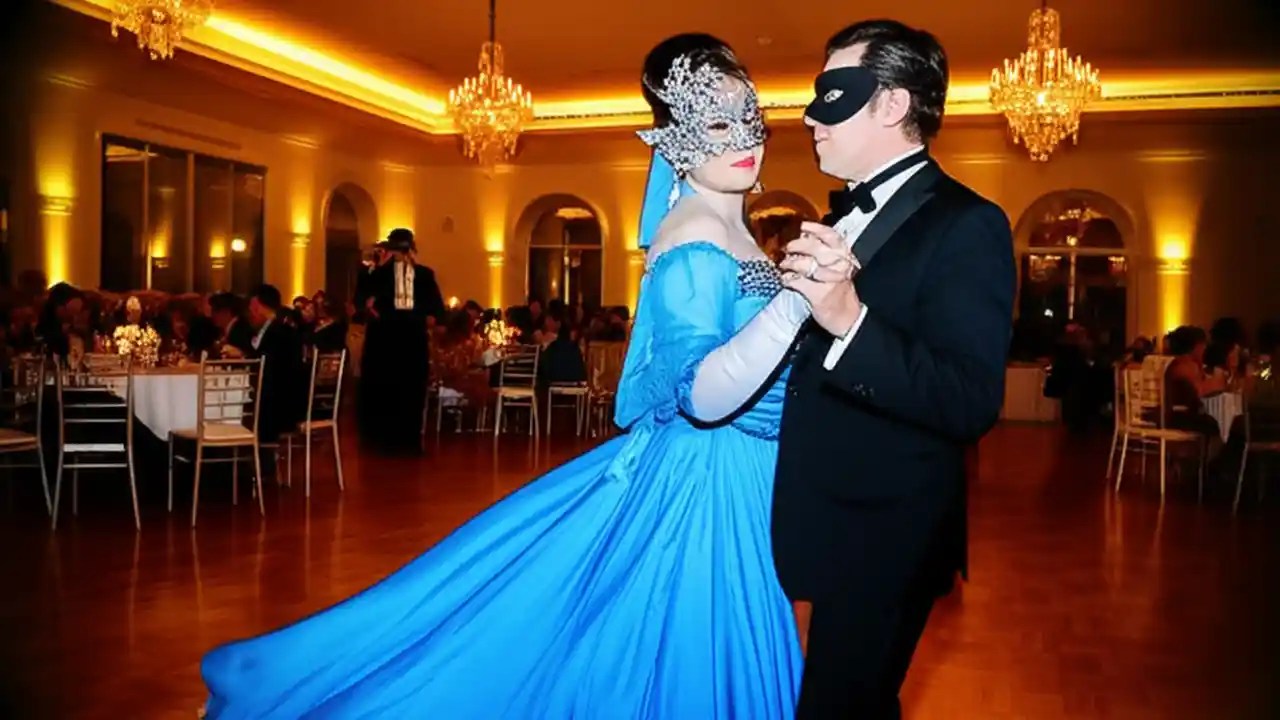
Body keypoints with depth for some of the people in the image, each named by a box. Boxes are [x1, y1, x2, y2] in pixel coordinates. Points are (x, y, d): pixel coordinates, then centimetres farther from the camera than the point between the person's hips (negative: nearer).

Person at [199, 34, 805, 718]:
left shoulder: (727, 227, 9)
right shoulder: (696, 238, -20)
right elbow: (703, 395, -33)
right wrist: (795, 302, -41)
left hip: (739, 483, 9)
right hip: (705, 486, -9)